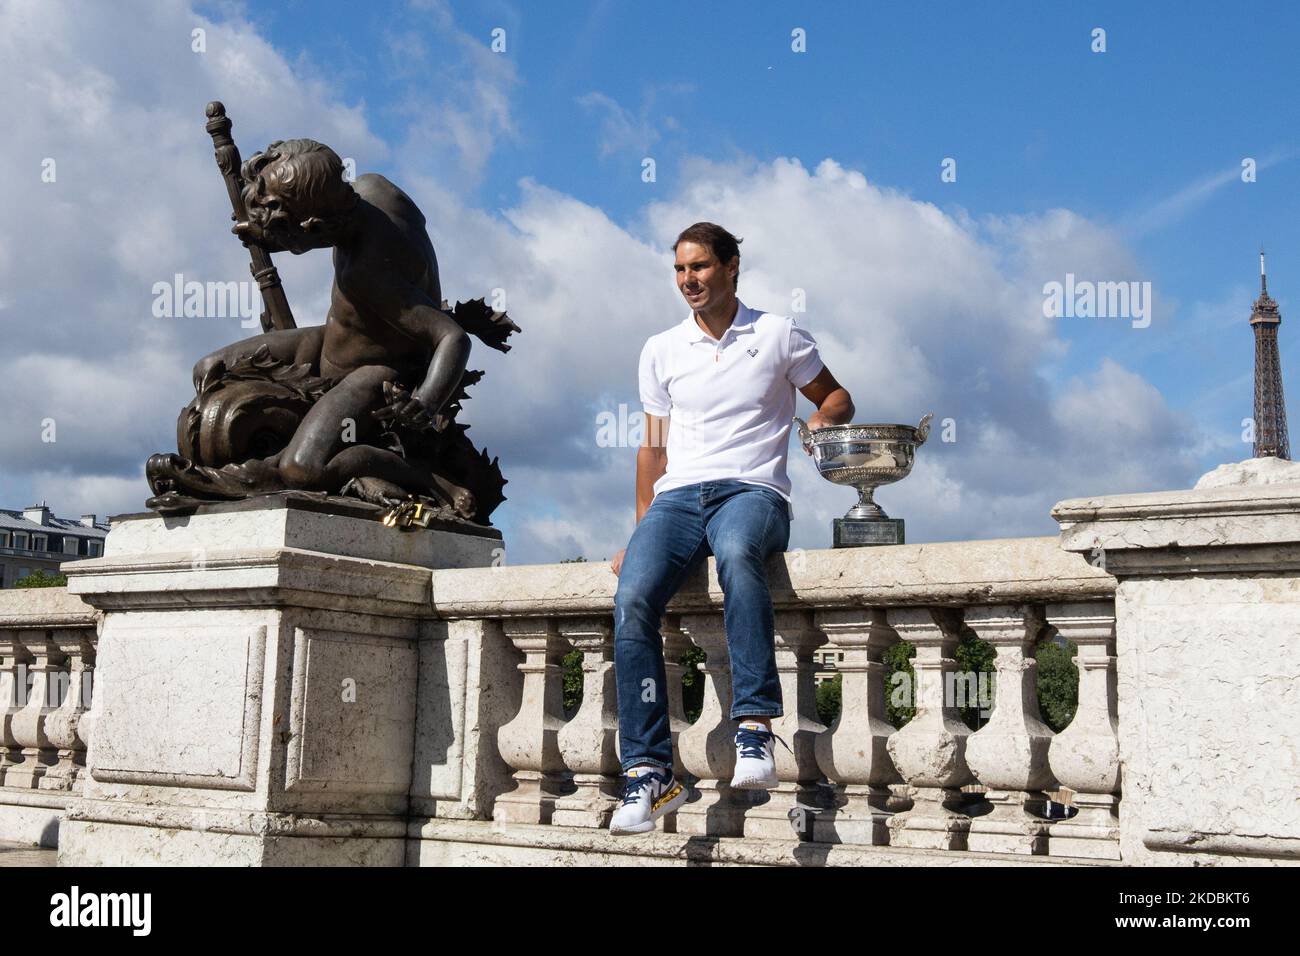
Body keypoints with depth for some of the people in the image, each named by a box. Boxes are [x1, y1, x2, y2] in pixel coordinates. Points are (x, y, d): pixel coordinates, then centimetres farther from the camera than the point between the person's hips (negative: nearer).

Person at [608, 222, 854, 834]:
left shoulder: (778, 335, 10)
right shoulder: (660, 351, 18)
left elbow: (837, 399, 17)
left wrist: (819, 422, -7)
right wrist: (641, 531, 11)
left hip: (752, 490, -3)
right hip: (678, 496, 3)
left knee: (736, 553, -42)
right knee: (632, 598, -28)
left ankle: (756, 729, -42)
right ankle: (649, 772, -25)